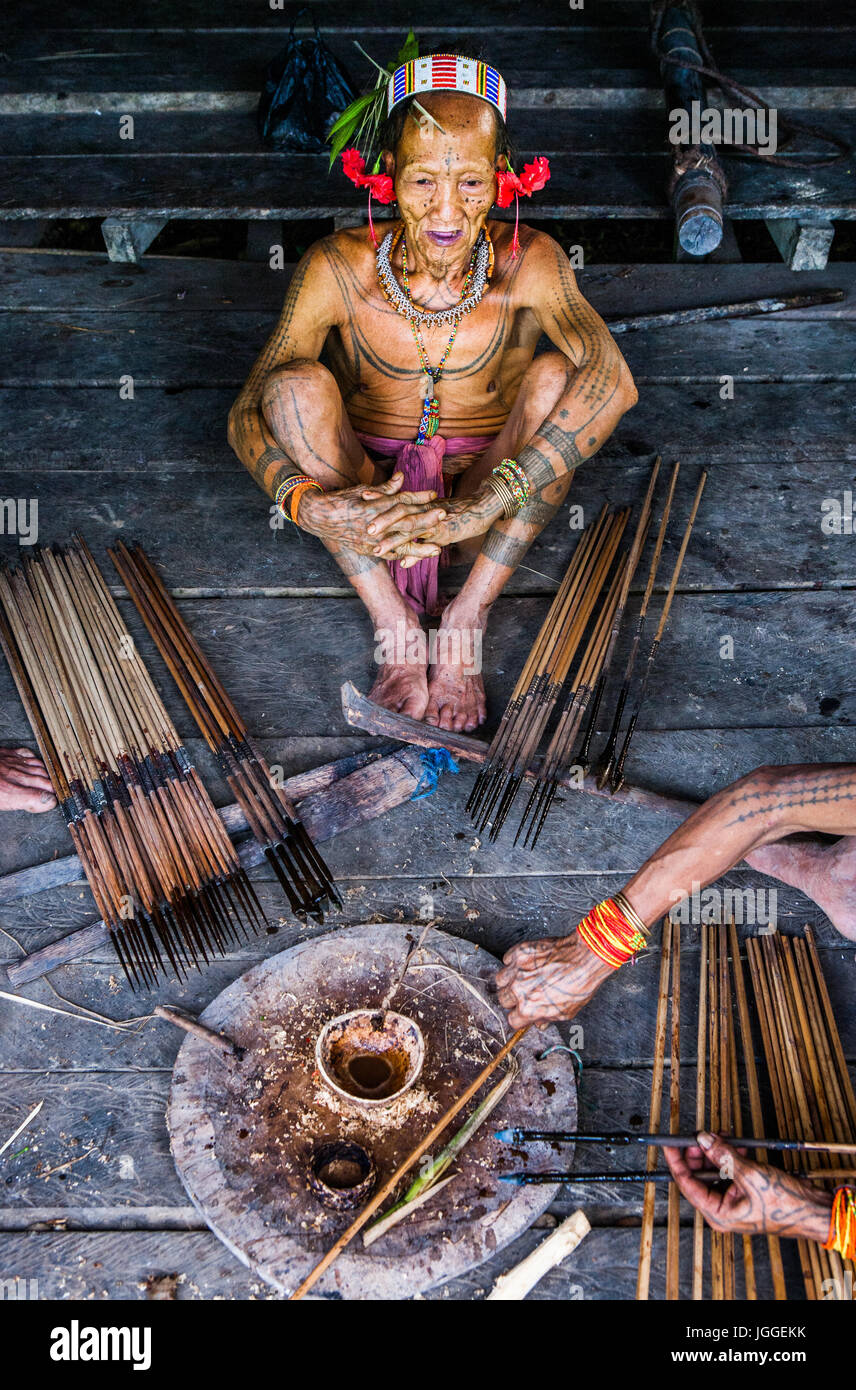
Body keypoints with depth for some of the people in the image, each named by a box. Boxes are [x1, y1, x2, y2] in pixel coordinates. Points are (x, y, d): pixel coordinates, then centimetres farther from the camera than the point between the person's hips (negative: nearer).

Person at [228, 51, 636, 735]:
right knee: (296, 385, -25)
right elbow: (246, 415, -16)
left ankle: (466, 619, -18)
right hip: (365, 500, 1)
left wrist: (482, 506, -45)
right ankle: (394, 626, -20)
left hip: (491, 517, 0)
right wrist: (308, 504, -38)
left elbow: (613, 381, -34)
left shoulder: (527, 262, -16)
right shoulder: (339, 267, -15)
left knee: (554, 376, -25)